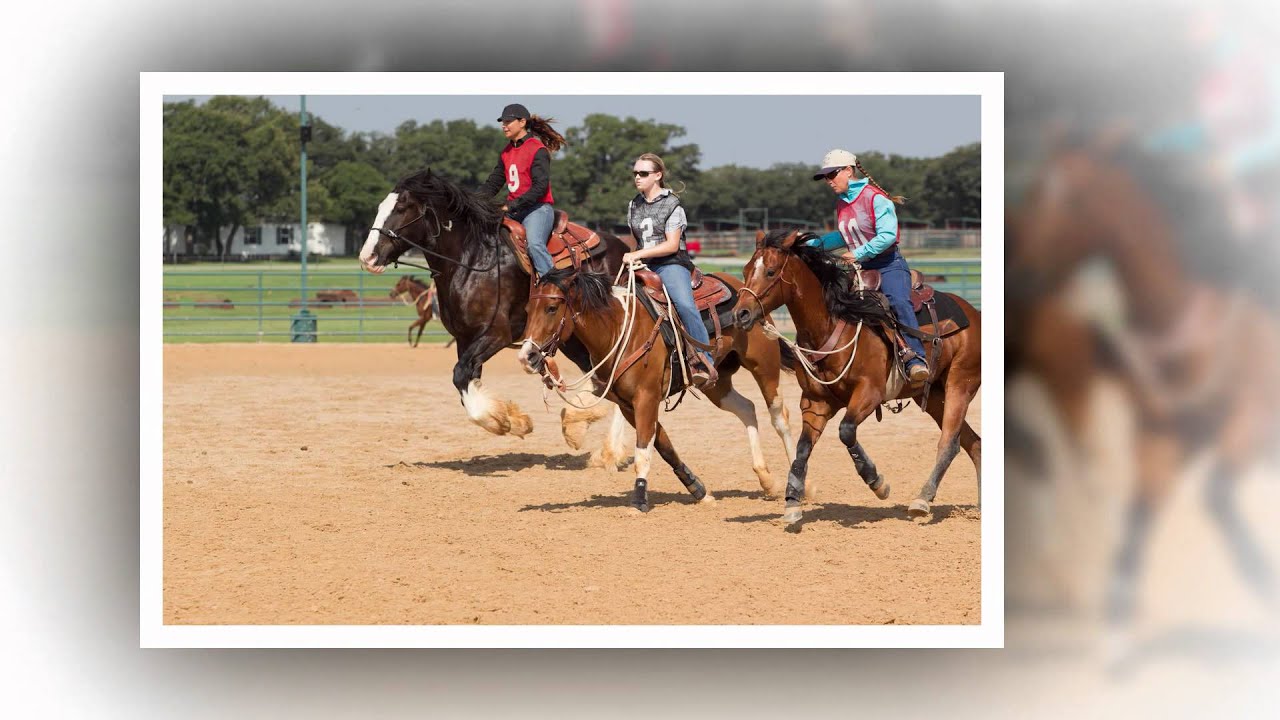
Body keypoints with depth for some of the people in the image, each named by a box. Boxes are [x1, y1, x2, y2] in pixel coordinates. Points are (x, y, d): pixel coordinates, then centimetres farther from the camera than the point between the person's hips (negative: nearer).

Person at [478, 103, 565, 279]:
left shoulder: (537, 149, -8)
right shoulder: (507, 152, 17)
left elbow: (540, 186, -17)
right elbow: (493, 183, 21)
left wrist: (512, 206, -22)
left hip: (537, 207, -8)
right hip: (513, 210, 8)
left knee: (534, 243, -32)